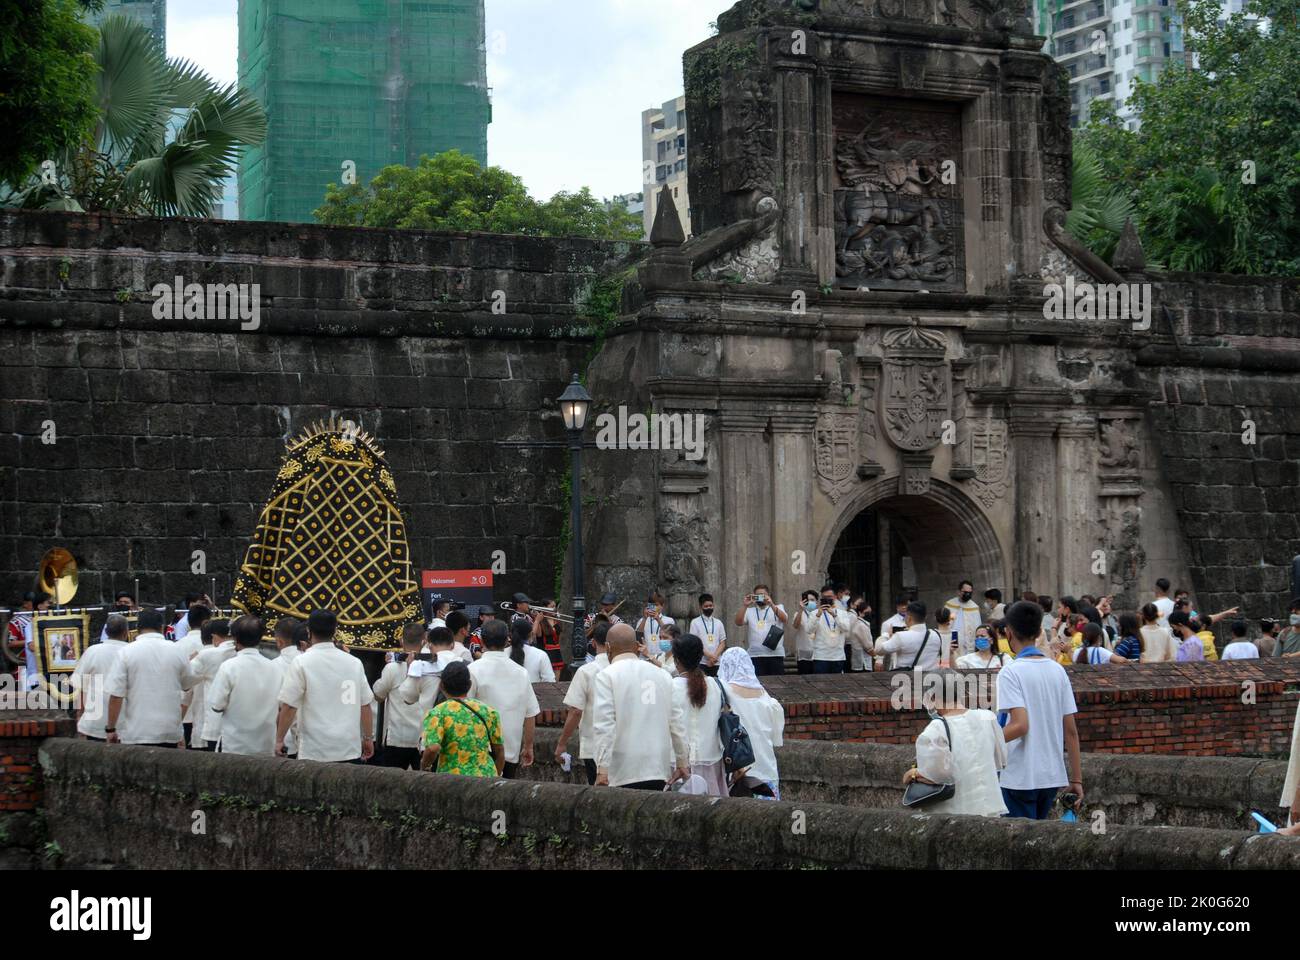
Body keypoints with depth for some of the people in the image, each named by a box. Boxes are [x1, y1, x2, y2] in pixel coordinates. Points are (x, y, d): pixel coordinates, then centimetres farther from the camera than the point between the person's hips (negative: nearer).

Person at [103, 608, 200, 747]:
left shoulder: (126, 652, -6)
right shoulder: (175, 651, 3)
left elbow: (115, 695, -9)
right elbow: (188, 684, 19)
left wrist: (110, 728, 0)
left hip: (136, 734, -3)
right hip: (170, 733, 3)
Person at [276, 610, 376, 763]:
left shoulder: (302, 663, -5)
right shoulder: (354, 663, 7)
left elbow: (289, 707, -7)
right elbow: (366, 705, 9)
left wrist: (279, 740, 2)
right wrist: (368, 738, 20)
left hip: (315, 752, -3)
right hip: (351, 750, 3)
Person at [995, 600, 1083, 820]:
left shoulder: (1011, 672, -12)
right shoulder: (1058, 670, 6)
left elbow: (1020, 725, -23)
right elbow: (1071, 731, 7)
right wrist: (1076, 778, 11)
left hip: (1020, 777, -6)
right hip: (1053, 776, 6)